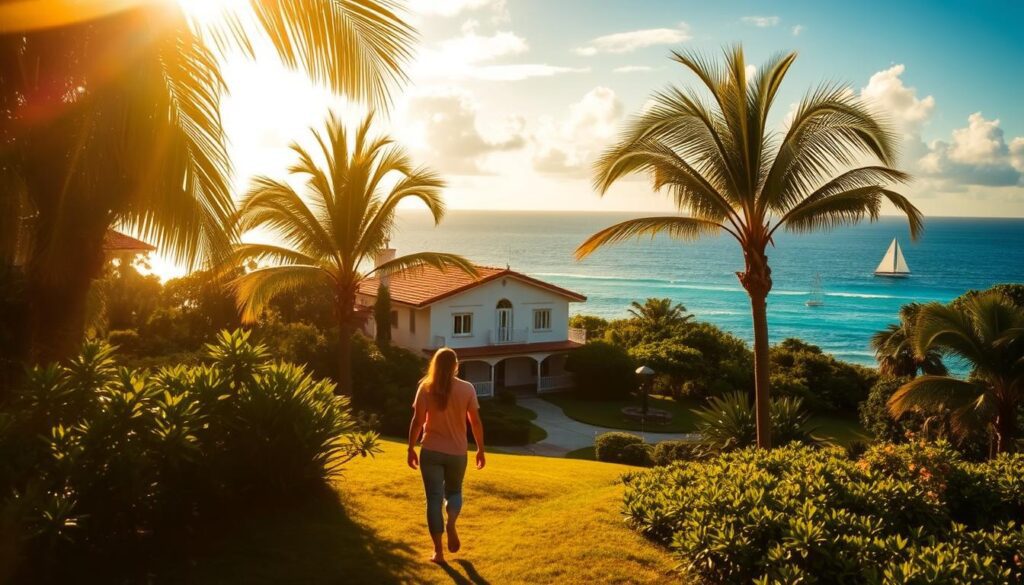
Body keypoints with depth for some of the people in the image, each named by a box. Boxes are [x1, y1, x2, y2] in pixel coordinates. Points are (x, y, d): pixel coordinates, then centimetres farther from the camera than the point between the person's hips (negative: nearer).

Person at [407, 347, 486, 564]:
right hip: (457, 452, 1)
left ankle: (438, 551, 6)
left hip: (431, 451, -1)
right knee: (454, 491, 23)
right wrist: (480, 450, 7)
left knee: (434, 498, 6)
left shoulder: (425, 388, -5)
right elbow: (476, 422, -3)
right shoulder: (467, 389, -4)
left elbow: (417, 421, -6)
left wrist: (411, 449, 4)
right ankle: (451, 524, -7)